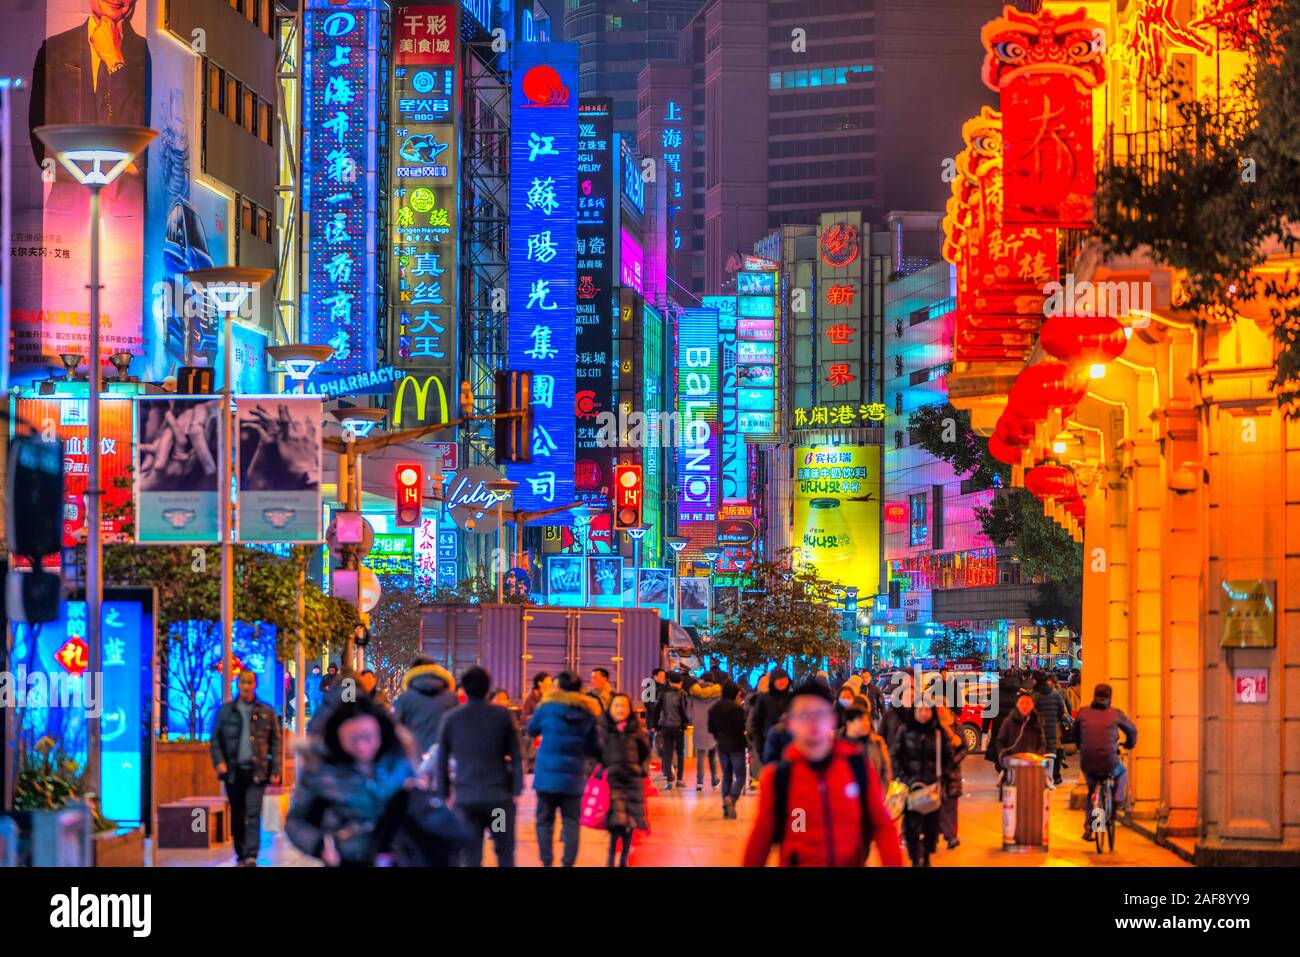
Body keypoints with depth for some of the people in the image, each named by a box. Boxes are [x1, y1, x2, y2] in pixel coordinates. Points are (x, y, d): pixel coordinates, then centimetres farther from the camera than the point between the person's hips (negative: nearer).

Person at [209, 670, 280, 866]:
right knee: (237, 816, 8)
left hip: (256, 771, -2)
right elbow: (215, 739, 9)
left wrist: (275, 771, 1)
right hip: (233, 771, 2)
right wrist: (219, 761, -8)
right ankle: (241, 856, 17)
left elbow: (275, 742, 8)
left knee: (253, 814, -13)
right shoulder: (225, 711, 10)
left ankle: (251, 856, -18)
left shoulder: (266, 712, 8)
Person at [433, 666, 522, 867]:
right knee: (505, 852, 11)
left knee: (471, 857, 3)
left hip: (465, 797, 0)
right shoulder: (503, 715, 0)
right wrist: (516, 789, 3)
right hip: (499, 795, 0)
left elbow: (441, 759, 5)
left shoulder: (451, 718, 2)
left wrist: (443, 793, 12)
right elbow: (515, 755, -1)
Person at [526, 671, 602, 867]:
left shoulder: (548, 706, -4)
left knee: (545, 819, 8)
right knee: (571, 821, 6)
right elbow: (595, 747, 7)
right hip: (574, 776, 1)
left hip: (547, 774, -1)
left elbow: (531, 729, 12)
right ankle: (568, 862, 0)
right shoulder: (588, 712, 2)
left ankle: (546, 862, 4)